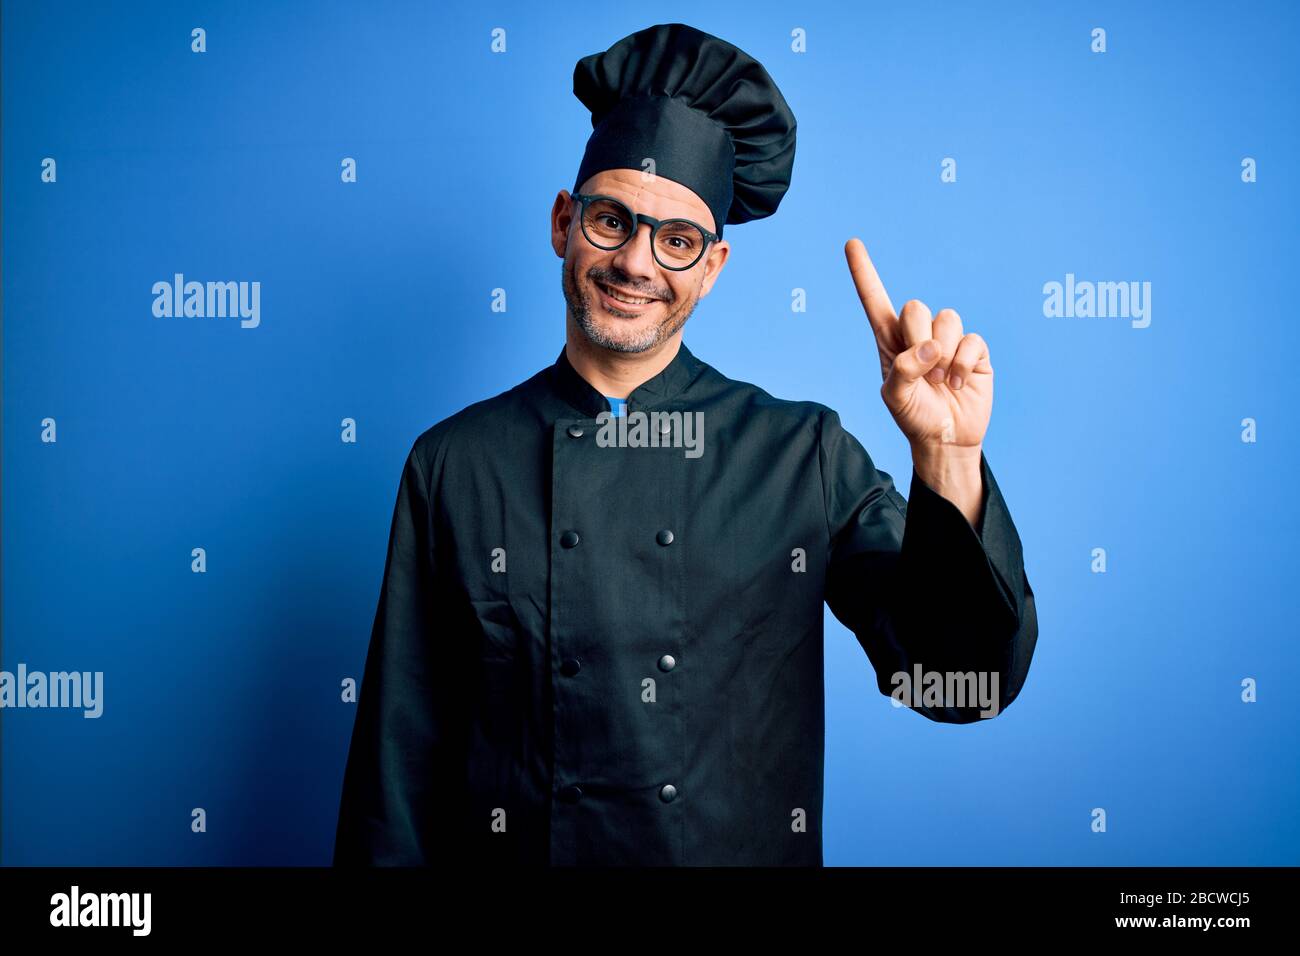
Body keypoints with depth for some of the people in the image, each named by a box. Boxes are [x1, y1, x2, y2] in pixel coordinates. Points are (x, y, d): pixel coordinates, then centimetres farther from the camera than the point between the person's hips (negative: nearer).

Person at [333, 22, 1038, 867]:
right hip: (515, 848, 0)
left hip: (752, 848, 1)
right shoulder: (454, 465, -8)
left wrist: (949, 460, -24)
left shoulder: (811, 455, -7)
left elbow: (960, 688, -13)